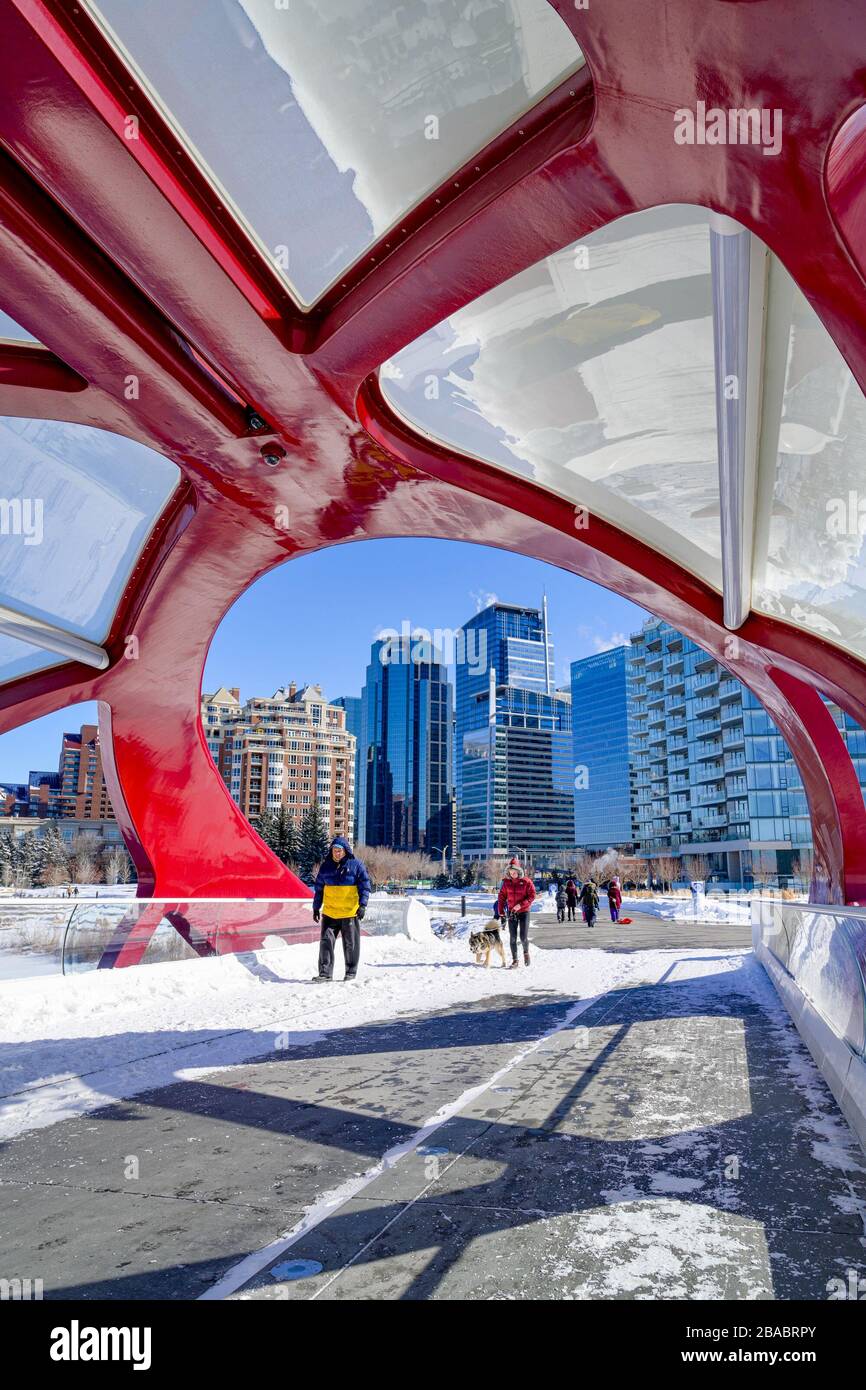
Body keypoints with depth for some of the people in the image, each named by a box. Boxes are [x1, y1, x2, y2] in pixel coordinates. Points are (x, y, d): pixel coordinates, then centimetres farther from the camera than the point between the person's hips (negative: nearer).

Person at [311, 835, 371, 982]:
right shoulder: (325, 866, 6)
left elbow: (365, 886, -4)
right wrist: (316, 908, 11)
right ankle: (325, 972, 1)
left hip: (351, 913, -2)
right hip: (329, 913, 3)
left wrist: (363, 905, -14)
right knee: (326, 941, -4)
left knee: (350, 944, 6)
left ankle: (351, 972, 19)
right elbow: (319, 888, 13)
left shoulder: (356, 865, -4)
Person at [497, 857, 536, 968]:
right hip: (512, 912, 3)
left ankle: (526, 952, 27)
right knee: (513, 938, 3)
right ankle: (514, 961, 10)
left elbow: (532, 896, -11)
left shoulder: (526, 881, -10)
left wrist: (521, 904, -21)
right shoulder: (507, 882, 2)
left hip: (524, 912, -3)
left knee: (523, 937, -4)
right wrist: (501, 910, 1)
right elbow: (502, 895, 8)